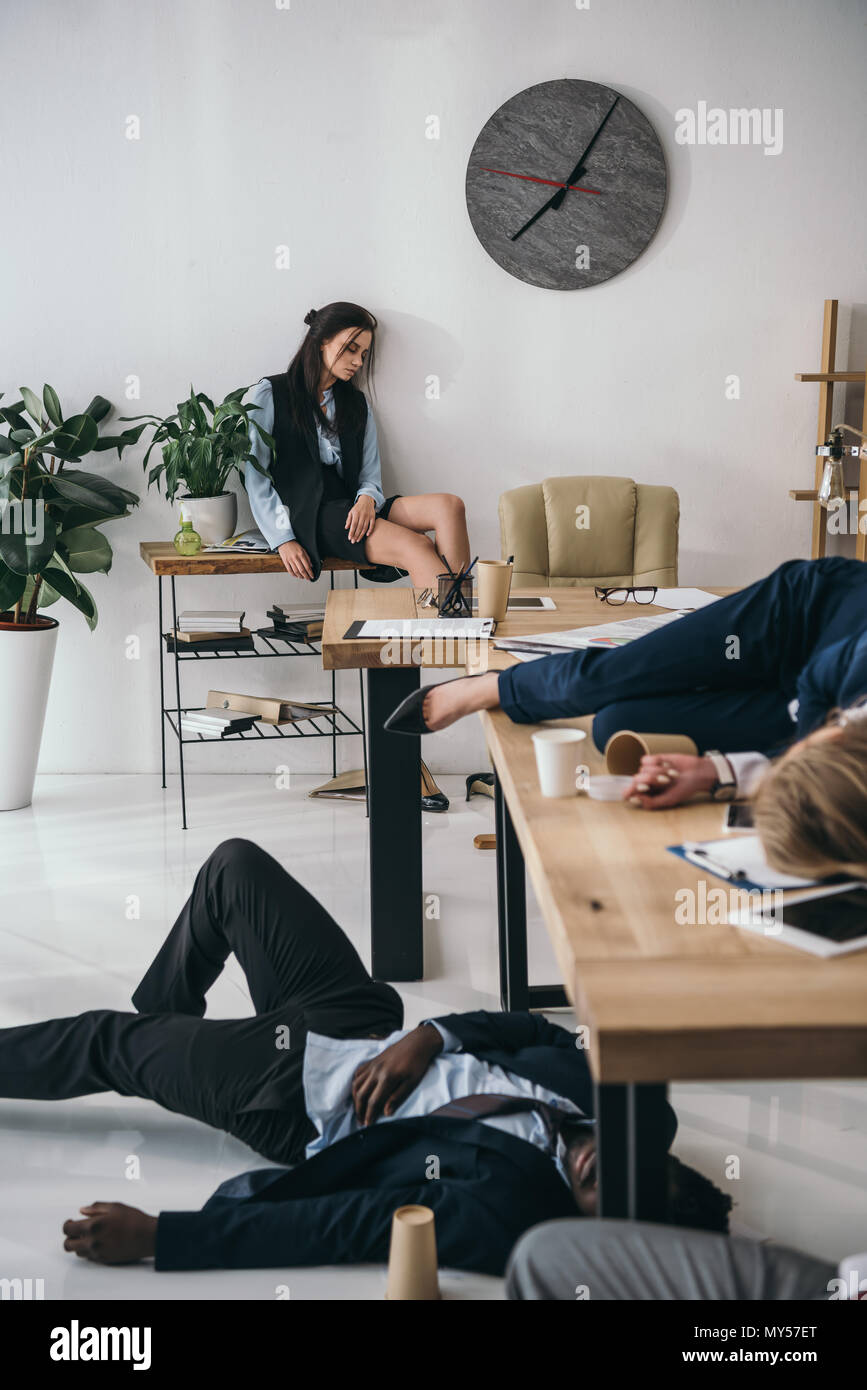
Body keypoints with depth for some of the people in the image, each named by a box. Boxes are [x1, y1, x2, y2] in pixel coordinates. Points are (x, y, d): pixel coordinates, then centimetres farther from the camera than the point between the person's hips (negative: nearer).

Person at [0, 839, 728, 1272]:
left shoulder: (501, 1217, -37)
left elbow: (337, 1230, -36)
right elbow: (533, 1030, -2)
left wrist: (151, 1236, -33)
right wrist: (427, 1038, -19)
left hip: (293, 1095, -6)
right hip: (365, 1021, 6)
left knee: (100, 1044, 9)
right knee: (234, 865, 16)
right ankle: (159, 1018, 44)